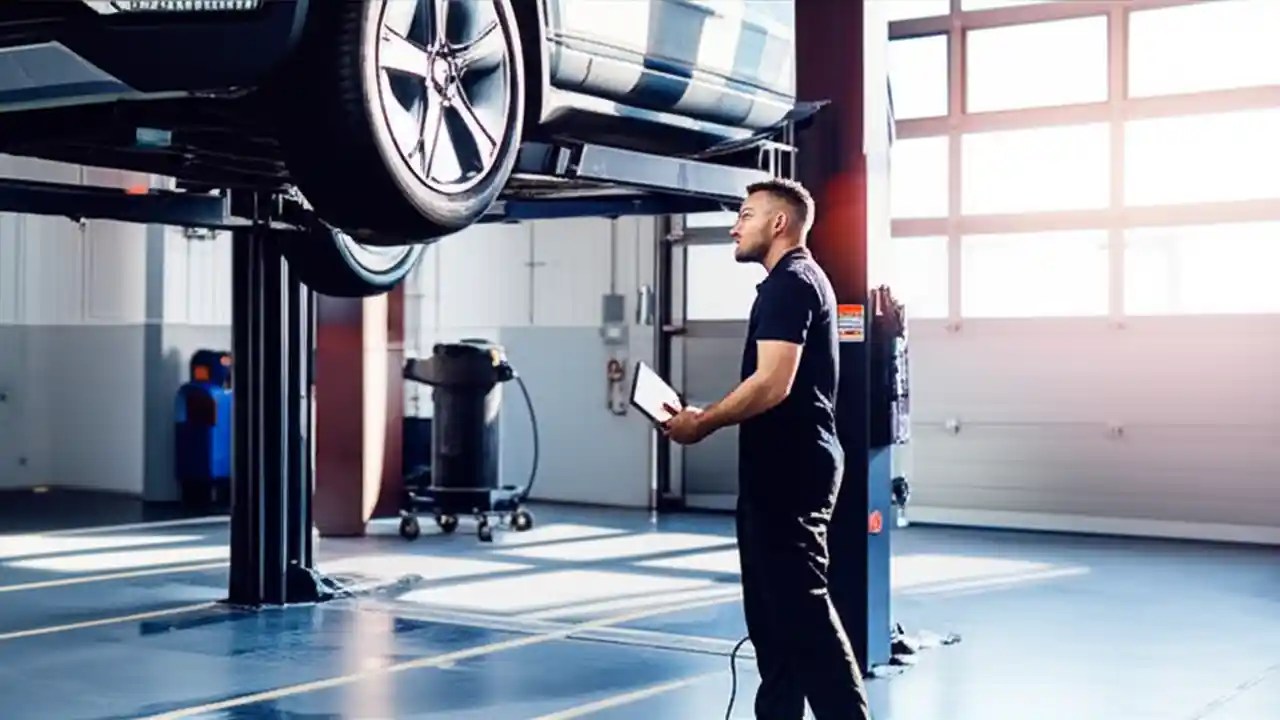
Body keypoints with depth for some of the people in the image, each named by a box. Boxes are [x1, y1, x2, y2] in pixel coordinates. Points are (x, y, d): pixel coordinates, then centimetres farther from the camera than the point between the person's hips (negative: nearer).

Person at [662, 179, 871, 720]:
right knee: (774, 606, 12)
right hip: (784, 467, 11)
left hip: (790, 470, -11)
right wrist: (708, 416, 13)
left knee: (801, 605, -9)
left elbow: (772, 385, -24)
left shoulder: (789, 284, -13)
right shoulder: (799, 281, 19)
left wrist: (702, 423, -12)